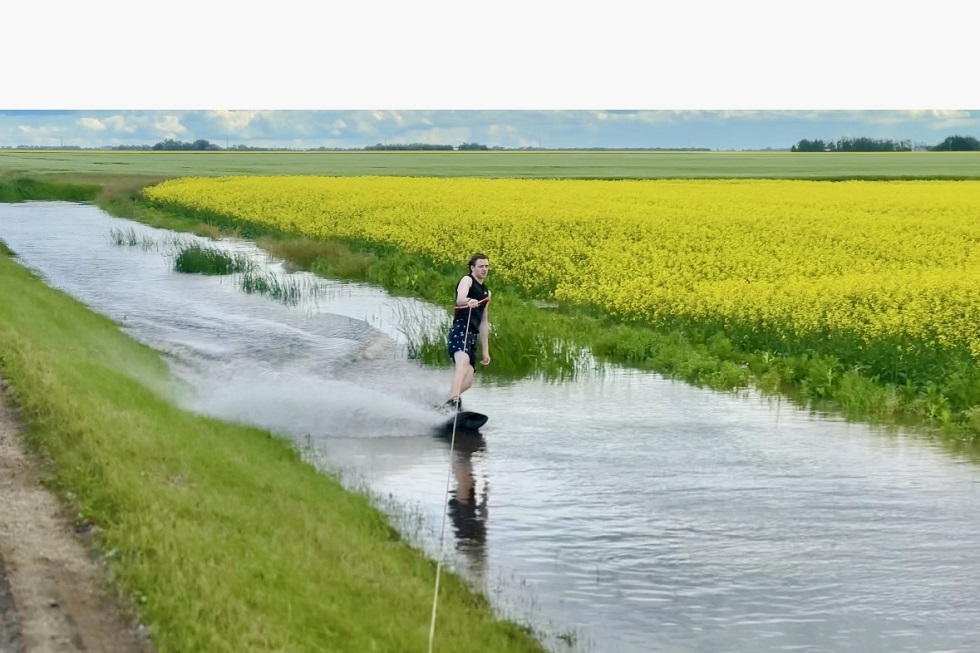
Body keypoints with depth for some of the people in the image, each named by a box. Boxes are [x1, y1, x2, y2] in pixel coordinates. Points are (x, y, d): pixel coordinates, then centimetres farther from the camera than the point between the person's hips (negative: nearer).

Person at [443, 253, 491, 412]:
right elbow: (460, 298, -17)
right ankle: (452, 402, -50)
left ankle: (443, 405, 10)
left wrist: (485, 350, 27)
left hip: (472, 336, 9)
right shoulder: (467, 280, 5)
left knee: (467, 381, 0)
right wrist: (468, 301, -41)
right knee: (463, 362, -34)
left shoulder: (486, 292, 29)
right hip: (460, 329, -9)